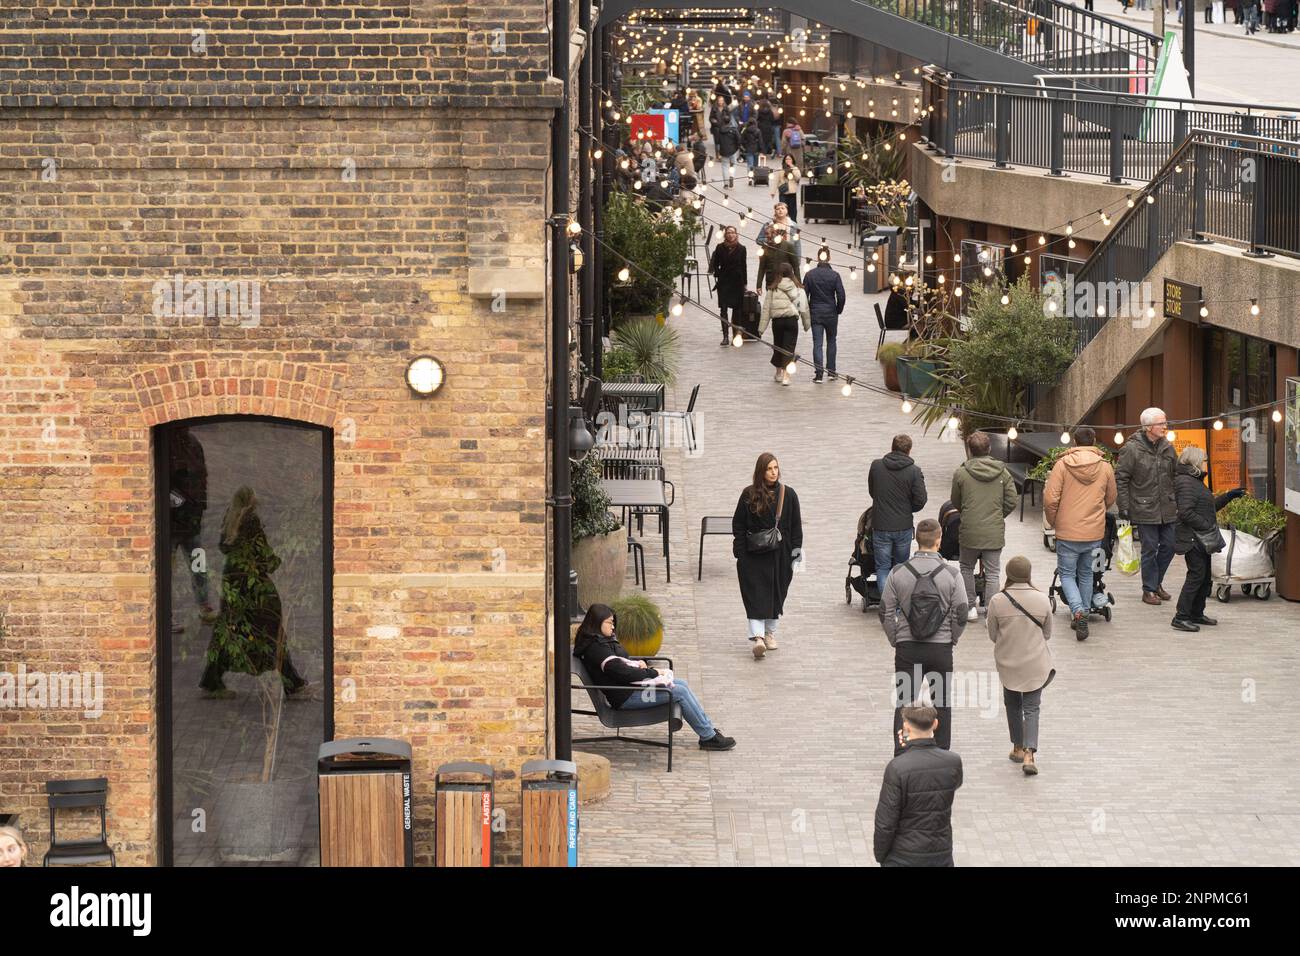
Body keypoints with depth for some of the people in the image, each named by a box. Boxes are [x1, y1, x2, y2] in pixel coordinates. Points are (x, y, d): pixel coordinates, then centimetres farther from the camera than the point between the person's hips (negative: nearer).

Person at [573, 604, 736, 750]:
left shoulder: (603, 641, 12)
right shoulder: (596, 648, -21)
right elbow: (621, 672, -24)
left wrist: (638, 662, 4)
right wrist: (653, 673, -13)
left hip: (631, 684, 11)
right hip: (624, 697, -11)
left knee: (681, 684, 7)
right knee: (680, 692, -12)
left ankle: (708, 728, 12)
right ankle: (708, 737, -3)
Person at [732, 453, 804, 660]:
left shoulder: (788, 495, 3)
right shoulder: (749, 495, -1)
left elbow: (796, 525, 7)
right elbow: (738, 524, 2)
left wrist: (796, 549, 1)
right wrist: (740, 551, -5)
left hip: (780, 554, 2)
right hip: (754, 556, -2)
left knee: (777, 593, 10)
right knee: (756, 596, -10)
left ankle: (770, 633, 26)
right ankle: (757, 637, -18)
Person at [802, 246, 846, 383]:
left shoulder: (810, 274, -5)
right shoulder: (834, 275, -8)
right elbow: (841, 296, -10)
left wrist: (808, 310, 9)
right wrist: (838, 310, 7)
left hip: (815, 314, 0)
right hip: (831, 314, 0)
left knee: (817, 343, 1)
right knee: (831, 341, 18)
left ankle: (818, 374, -8)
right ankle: (831, 371, 20)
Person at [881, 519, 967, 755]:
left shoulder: (898, 573, -5)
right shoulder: (950, 574, -7)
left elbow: (886, 613, -2)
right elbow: (961, 616, -4)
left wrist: (895, 641, 10)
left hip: (907, 648, 0)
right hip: (941, 648, 0)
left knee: (904, 704, 5)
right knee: (942, 704, 14)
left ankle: (901, 756, -6)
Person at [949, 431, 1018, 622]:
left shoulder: (961, 473, -6)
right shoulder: (1002, 472, -2)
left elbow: (956, 503, 4)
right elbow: (1012, 500, 0)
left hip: (970, 531, -1)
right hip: (995, 532, 1)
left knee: (967, 568, 19)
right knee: (992, 573, 7)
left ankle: (970, 607, 20)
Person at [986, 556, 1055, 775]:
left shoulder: (997, 601, -14)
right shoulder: (1042, 600, -11)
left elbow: (993, 635, -3)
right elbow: (1047, 634, 2)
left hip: (1008, 663, 0)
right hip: (1035, 663, 0)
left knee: (1013, 704, 21)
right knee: (1032, 708, 5)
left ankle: (1018, 748, 29)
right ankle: (1029, 754, -10)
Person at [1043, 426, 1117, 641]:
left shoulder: (1063, 464, -10)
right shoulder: (1105, 467, 0)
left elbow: (1050, 498, -12)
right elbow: (1110, 499, 12)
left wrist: (1053, 521, 6)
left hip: (1068, 532, -3)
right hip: (1095, 532, 3)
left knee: (1067, 574, 7)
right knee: (1086, 573, 21)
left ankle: (1078, 611, -15)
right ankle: (1084, 613, 24)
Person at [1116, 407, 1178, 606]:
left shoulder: (1167, 447, 8)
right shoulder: (1131, 448, -10)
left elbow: (1176, 476, 18)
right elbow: (1120, 479, -8)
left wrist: (1179, 502, 15)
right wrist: (1124, 506, -11)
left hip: (1167, 509, 6)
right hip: (1145, 509, -5)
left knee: (1169, 546, 8)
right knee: (1150, 548, -1)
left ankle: (1157, 582, 27)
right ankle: (1149, 590, 10)